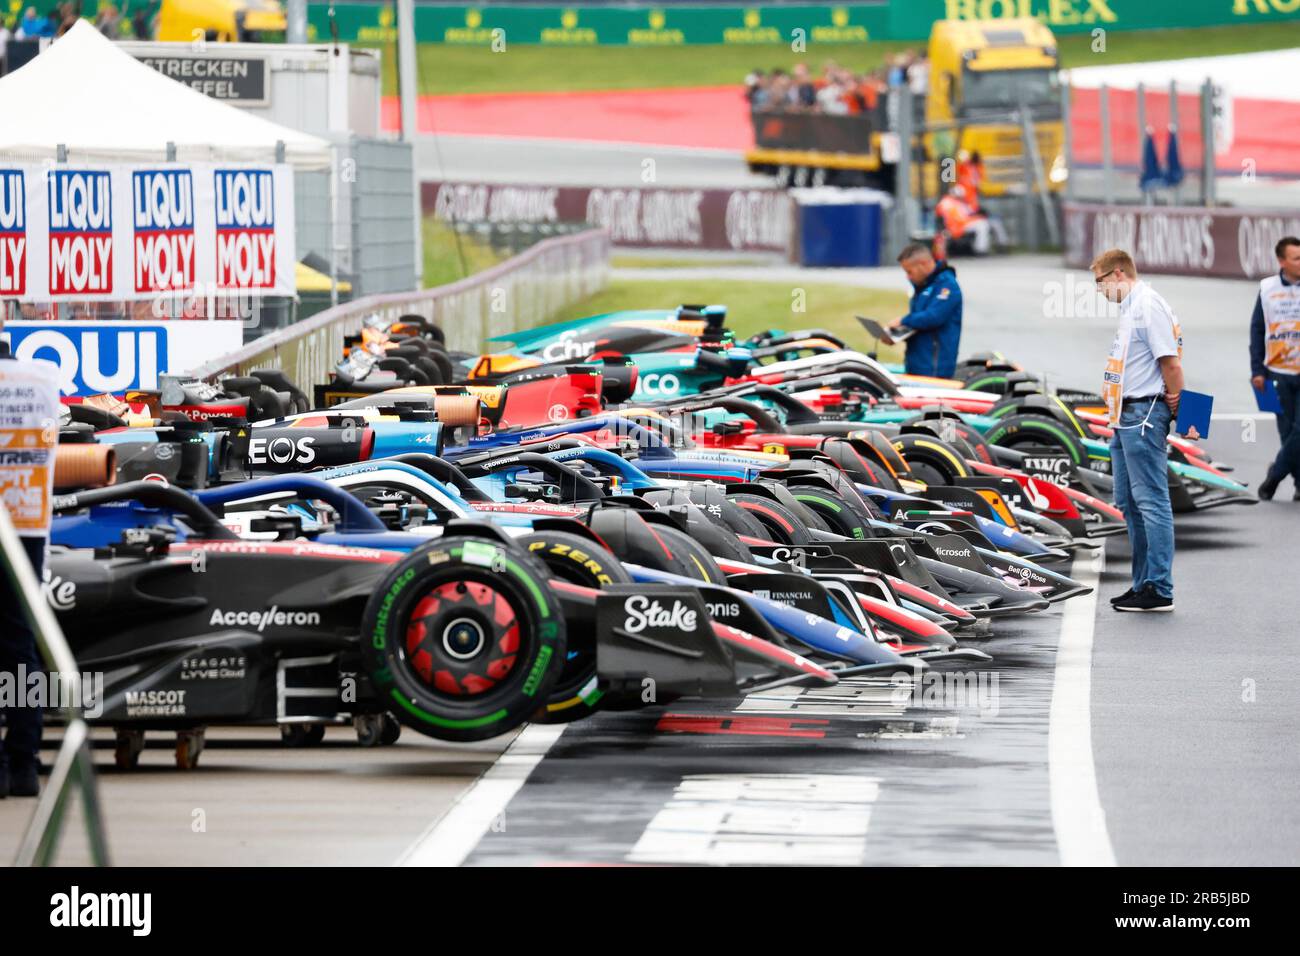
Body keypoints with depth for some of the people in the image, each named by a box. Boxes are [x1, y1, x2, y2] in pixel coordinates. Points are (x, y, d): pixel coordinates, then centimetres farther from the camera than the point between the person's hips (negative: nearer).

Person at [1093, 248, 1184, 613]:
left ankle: (1160, 591, -9)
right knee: (1129, 503, 15)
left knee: (1151, 501, -9)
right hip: (1125, 417, 11)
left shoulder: (1149, 306, -14)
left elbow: (1170, 362, -18)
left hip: (1144, 415, -11)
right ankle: (1143, 584, 22)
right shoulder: (1130, 308, 17)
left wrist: (1177, 411, -11)